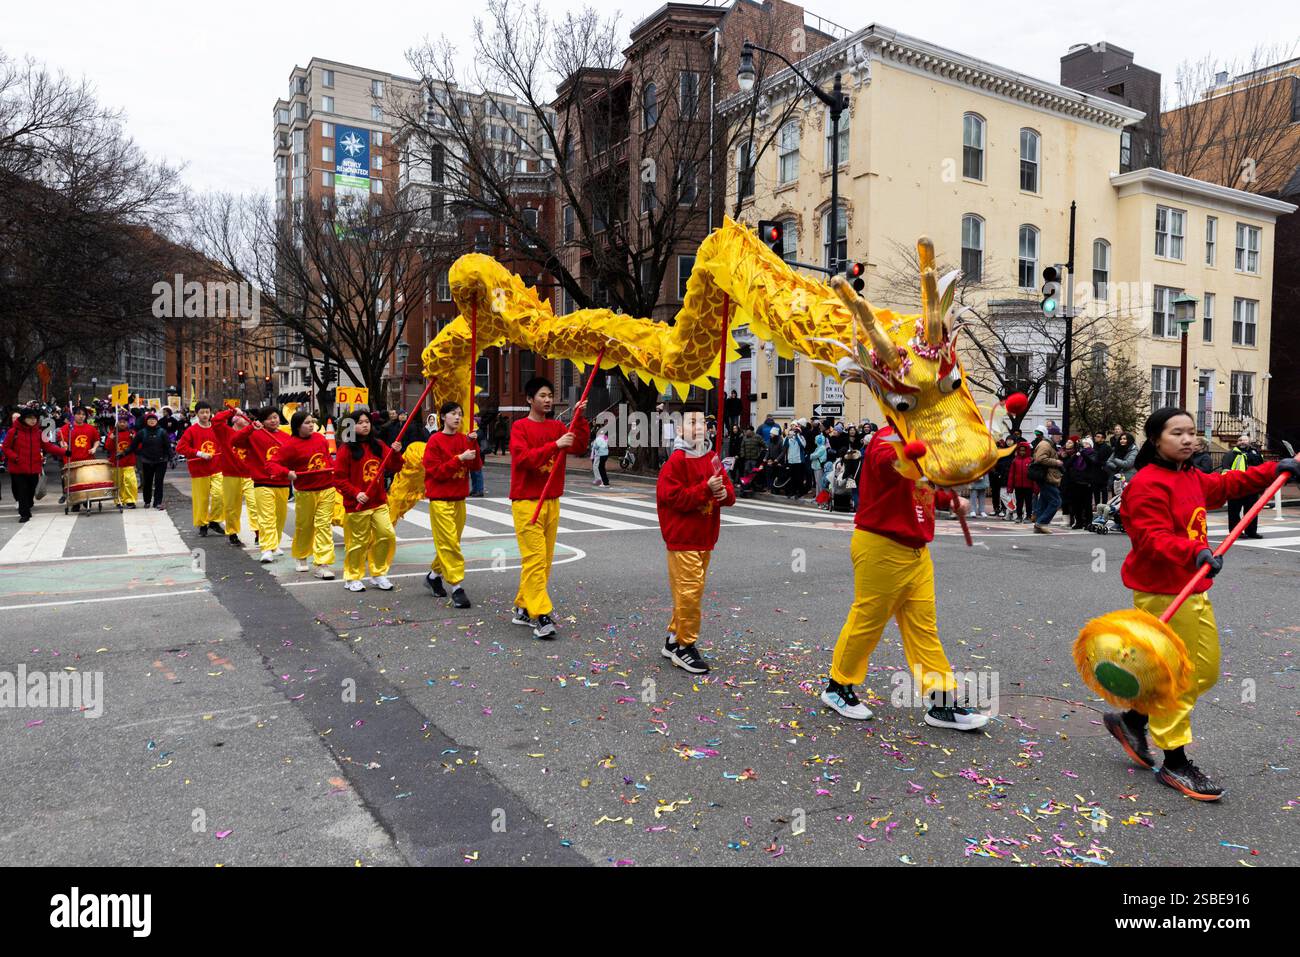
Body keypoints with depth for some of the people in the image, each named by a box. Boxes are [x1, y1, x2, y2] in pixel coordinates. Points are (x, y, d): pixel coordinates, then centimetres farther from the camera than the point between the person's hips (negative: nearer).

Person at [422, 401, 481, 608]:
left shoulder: (464, 439, 8)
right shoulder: (435, 441, -6)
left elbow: (476, 466, 2)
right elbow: (435, 471, -13)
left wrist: (473, 444, -12)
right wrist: (460, 459, -20)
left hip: (459, 499, 6)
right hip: (440, 500, -6)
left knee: (449, 542, 13)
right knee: (449, 542, -8)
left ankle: (434, 575, 32)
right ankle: (457, 587, -8)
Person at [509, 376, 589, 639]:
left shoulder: (557, 427, 12)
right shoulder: (520, 427, -5)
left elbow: (579, 448, 1)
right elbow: (523, 458, -19)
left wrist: (579, 419, -9)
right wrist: (555, 445, -24)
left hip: (552, 501, 7)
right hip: (527, 501, -6)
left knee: (545, 558, 9)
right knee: (535, 558, -10)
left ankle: (523, 609, 20)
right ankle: (541, 616, -10)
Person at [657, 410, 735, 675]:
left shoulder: (712, 458, 9)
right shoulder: (676, 460, -11)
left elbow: (729, 490, 13)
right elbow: (672, 496, -18)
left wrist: (725, 493, -10)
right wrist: (706, 489, -22)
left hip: (705, 538, 7)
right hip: (682, 538, -7)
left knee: (691, 591, 14)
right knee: (690, 592, -6)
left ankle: (673, 640, 27)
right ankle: (685, 646, 7)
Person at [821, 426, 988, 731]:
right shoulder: (887, 438, -14)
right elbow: (889, 463, -39)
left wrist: (950, 500, 9)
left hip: (915, 550, 9)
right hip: (881, 548, -9)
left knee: (923, 626, 10)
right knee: (868, 619, 3)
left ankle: (942, 703, 15)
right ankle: (838, 687, 21)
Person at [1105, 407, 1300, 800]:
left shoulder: (1193, 478, 13)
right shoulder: (1148, 484, -18)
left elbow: (1227, 484, 32)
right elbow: (1152, 539, -25)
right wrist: (1194, 553, -38)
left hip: (1194, 589, 10)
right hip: (1161, 593, -10)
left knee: (1206, 670, 16)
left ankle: (1132, 719, 29)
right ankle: (1175, 762, 12)